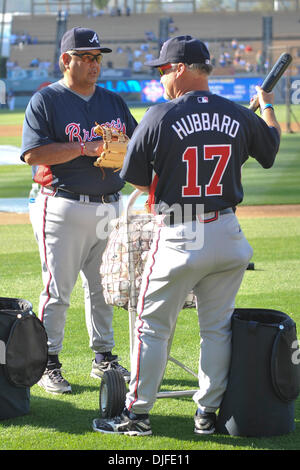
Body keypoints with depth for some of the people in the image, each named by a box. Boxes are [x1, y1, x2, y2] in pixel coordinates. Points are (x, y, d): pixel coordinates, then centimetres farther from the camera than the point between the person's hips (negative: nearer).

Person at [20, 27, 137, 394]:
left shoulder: (113, 101, 14)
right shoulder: (45, 101, -4)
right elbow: (33, 153, -15)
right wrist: (85, 148, -21)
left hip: (109, 207, 6)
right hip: (64, 208, -6)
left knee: (102, 287, 13)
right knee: (57, 290, -3)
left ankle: (104, 359, 24)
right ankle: (48, 365, 5)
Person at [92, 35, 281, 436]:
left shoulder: (159, 117, -10)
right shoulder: (240, 116, 1)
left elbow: (135, 179, -2)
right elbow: (272, 150, 21)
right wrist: (268, 107, 38)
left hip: (178, 238, -4)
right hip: (227, 236, 4)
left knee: (153, 326, 6)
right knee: (218, 326, 13)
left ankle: (138, 414, 10)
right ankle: (208, 413, 17)